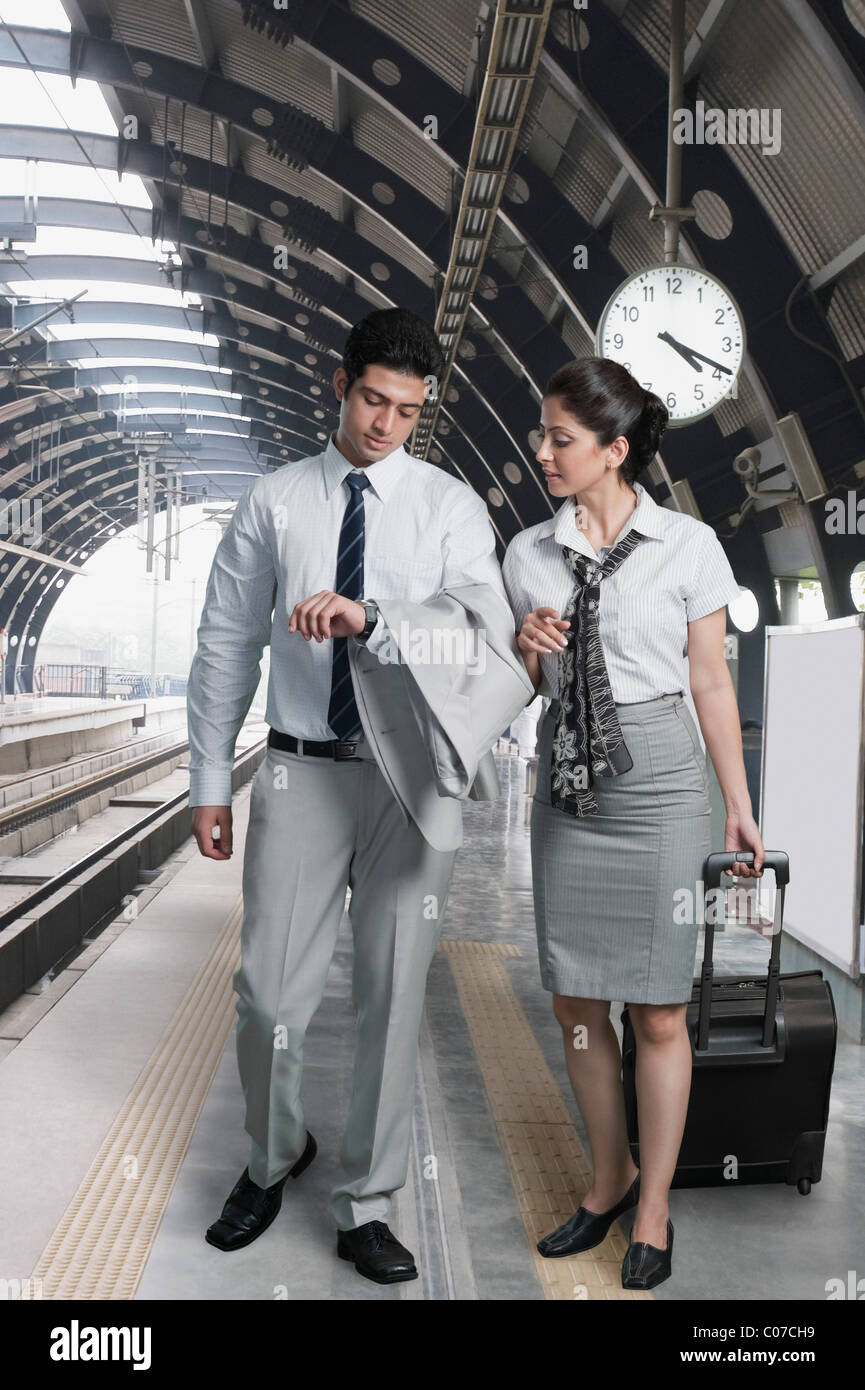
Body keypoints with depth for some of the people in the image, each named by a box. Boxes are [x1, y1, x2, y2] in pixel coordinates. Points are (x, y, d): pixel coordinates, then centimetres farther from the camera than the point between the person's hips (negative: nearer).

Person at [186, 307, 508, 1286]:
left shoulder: (450, 506, 3)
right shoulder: (273, 502, 6)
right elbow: (225, 644, 7)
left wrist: (368, 618, -28)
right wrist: (209, 782, 6)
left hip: (411, 776, 0)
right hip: (302, 772, 1)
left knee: (394, 997, 8)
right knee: (270, 992, 3)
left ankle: (365, 1206, 28)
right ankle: (273, 1158, 36)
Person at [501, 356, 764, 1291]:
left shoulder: (688, 546, -4)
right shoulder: (528, 553, 5)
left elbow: (712, 683, 1)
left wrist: (739, 810, 2)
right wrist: (525, 646, -9)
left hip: (658, 784, -3)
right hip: (566, 786, 4)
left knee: (658, 1011, 5)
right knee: (574, 1003, 12)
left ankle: (653, 1211, 26)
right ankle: (610, 1176, 36)